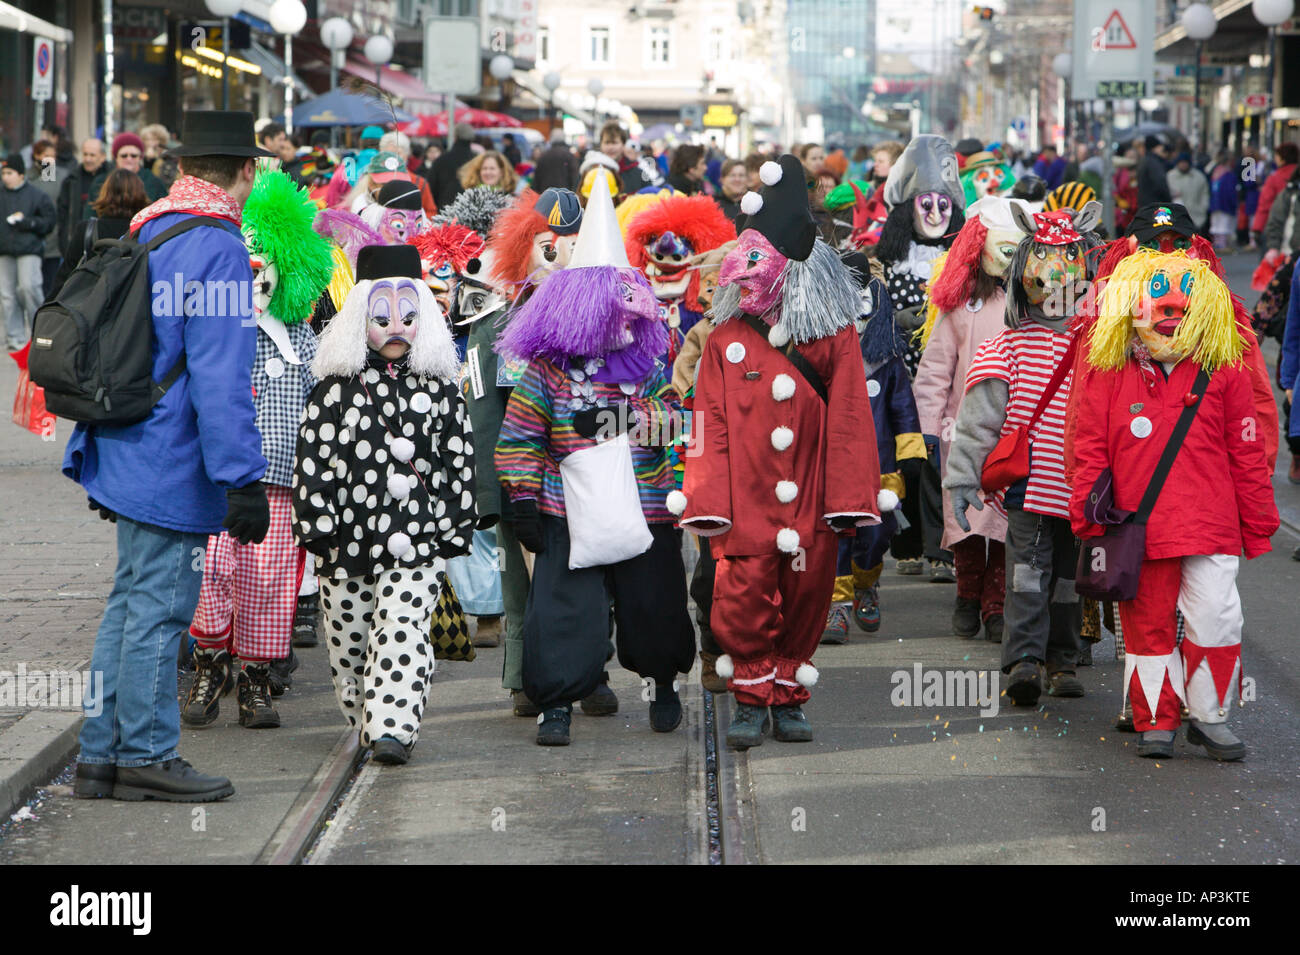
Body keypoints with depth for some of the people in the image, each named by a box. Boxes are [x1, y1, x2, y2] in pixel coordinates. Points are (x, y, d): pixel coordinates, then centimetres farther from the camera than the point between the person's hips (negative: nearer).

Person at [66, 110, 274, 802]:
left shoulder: (146, 233, 11)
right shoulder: (217, 250, -17)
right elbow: (221, 378, -22)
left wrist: (91, 454, 25)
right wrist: (243, 480, -21)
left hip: (128, 454, 9)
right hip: (173, 470, -9)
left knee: (130, 602, 15)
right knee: (158, 608, -1)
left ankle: (101, 756, 19)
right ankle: (145, 756, 7)